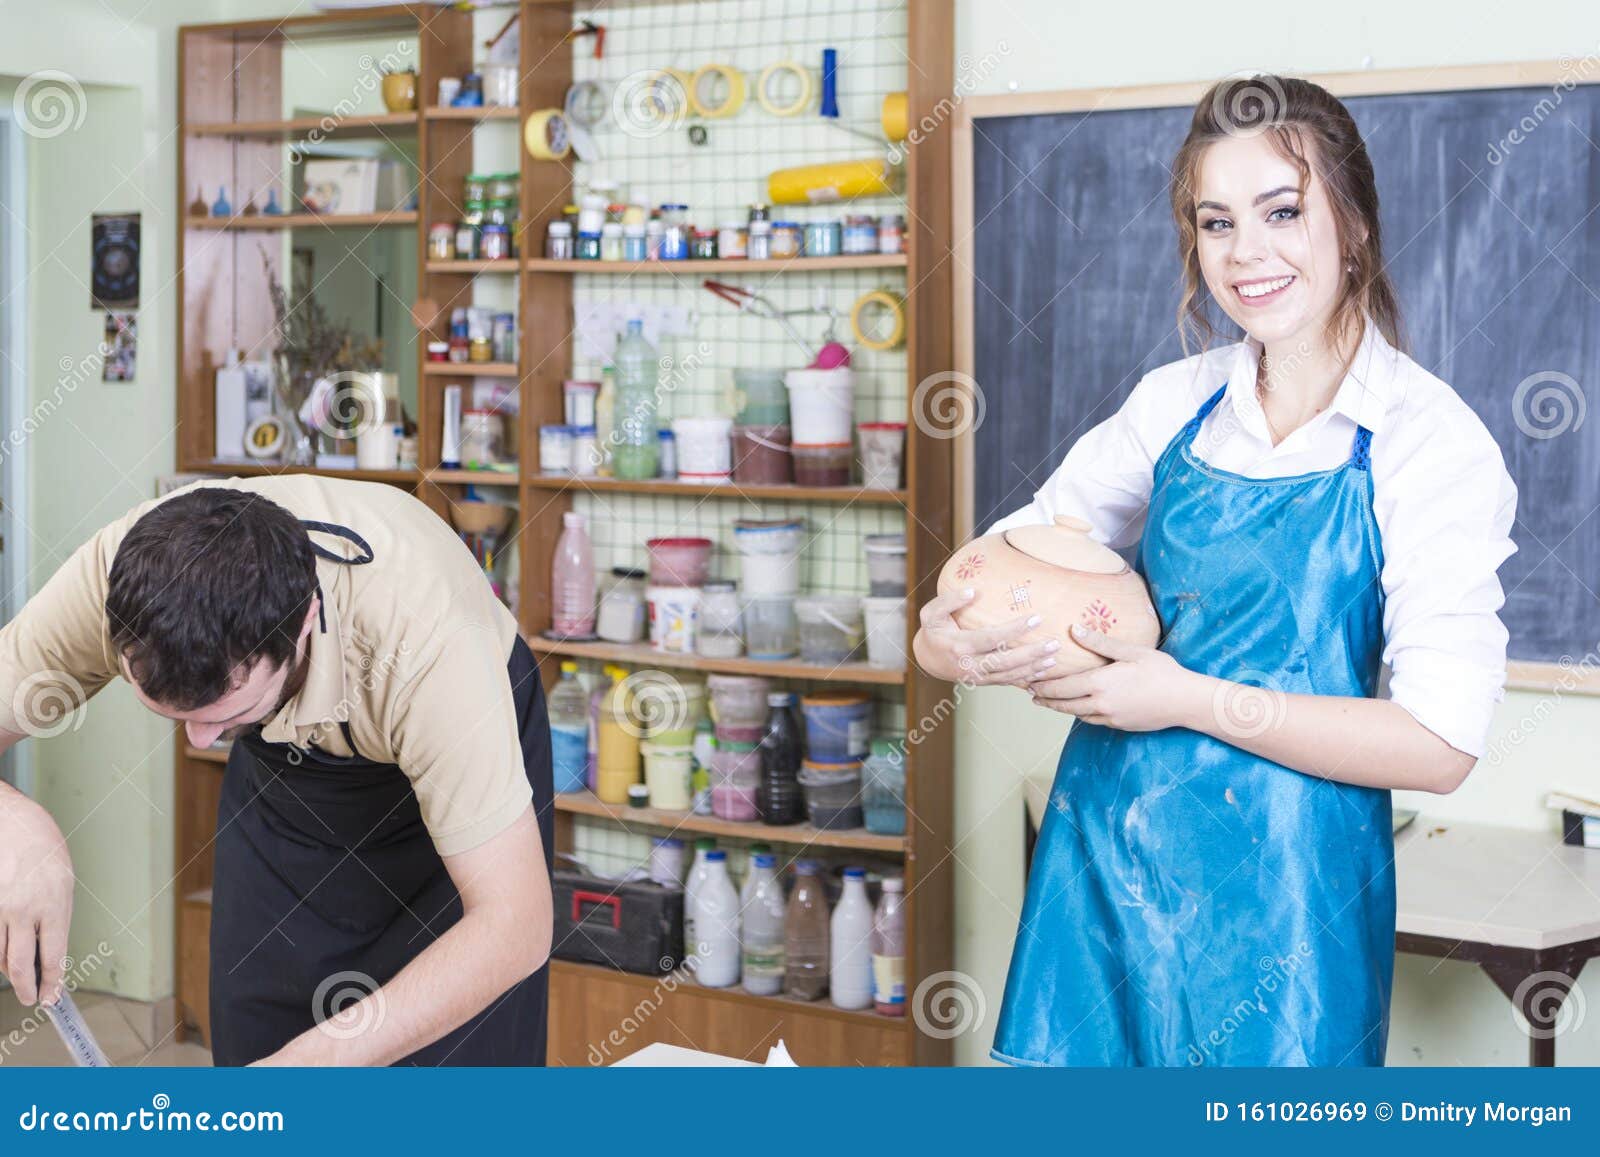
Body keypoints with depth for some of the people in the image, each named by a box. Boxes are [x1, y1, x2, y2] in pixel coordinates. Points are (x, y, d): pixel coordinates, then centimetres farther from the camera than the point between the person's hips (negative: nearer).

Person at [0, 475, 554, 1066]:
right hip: (282, 772, 4)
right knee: (252, 1039, 5)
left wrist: (311, 1061, -48)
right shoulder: (117, 575, -33)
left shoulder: (426, 636, -43)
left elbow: (513, 924, -39)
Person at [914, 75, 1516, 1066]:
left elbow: (1441, 747, -15)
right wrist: (947, 637, -7)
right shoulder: (1178, 401, 4)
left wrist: (1193, 698, -18)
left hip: (1280, 882, -4)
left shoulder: (1433, 443, -10)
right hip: (1108, 839, 4)